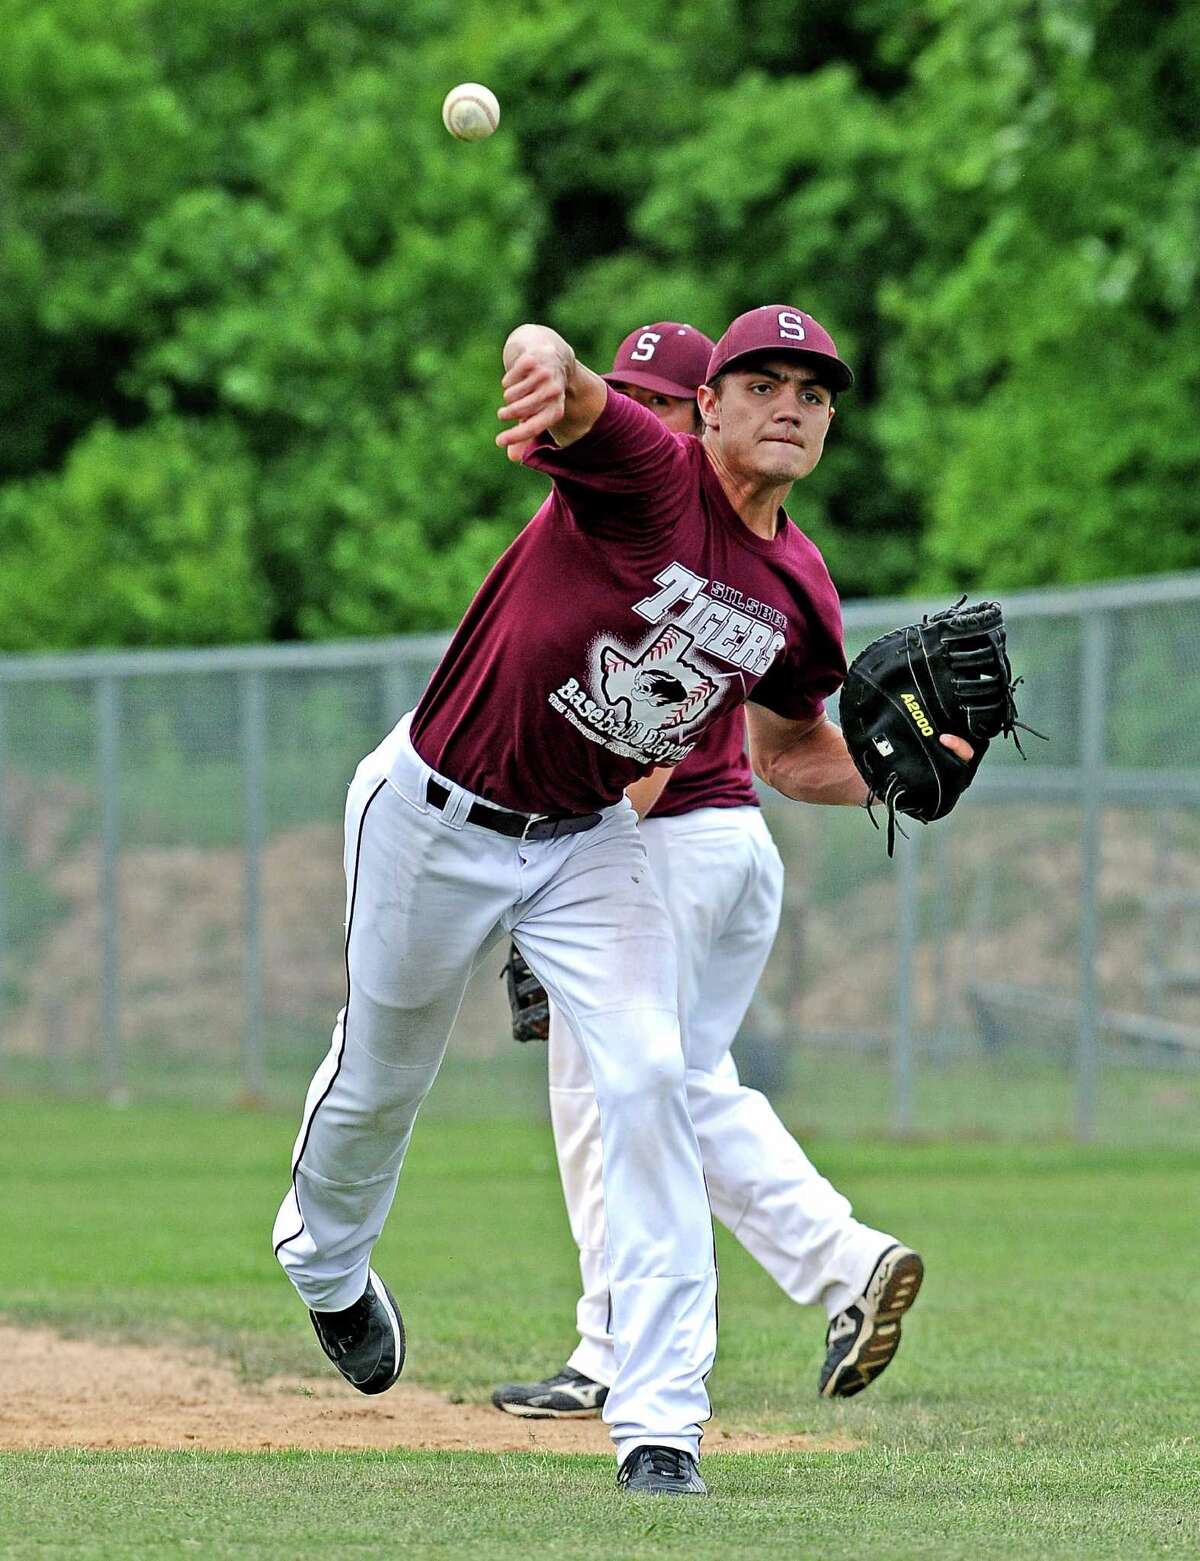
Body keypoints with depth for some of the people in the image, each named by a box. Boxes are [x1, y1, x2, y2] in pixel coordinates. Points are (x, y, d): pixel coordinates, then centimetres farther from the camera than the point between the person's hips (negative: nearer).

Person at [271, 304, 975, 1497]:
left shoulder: (800, 595, -4)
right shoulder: (650, 478, -23)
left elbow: (789, 750, 14)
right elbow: (543, 359, -45)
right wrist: (547, 376, -70)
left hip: (586, 843, 4)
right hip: (435, 815, -4)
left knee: (648, 1078, -14)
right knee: (382, 1075, 15)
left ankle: (658, 1423, -14)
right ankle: (324, 1257, 51)